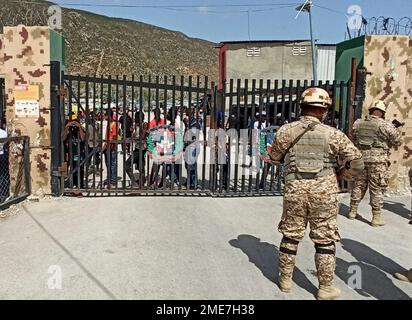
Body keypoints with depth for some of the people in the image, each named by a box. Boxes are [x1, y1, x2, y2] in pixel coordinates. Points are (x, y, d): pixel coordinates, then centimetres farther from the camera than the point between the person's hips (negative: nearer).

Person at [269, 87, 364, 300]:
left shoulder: (286, 131, -2)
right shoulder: (332, 134, -7)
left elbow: (275, 158, 12)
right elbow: (356, 162, -4)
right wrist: (347, 175, 16)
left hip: (295, 190, 2)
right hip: (324, 192, -2)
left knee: (290, 235, 16)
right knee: (325, 240, 10)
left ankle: (285, 279, 29)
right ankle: (325, 288, 20)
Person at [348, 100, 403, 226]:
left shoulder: (357, 123, 5)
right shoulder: (386, 125, -7)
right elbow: (397, 142, 1)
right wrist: (397, 130, 19)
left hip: (360, 158, 4)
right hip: (378, 160, -4)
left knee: (358, 185, 16)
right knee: (377, 189, 2)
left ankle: (353, 212, 24)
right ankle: (376, 218, 6)